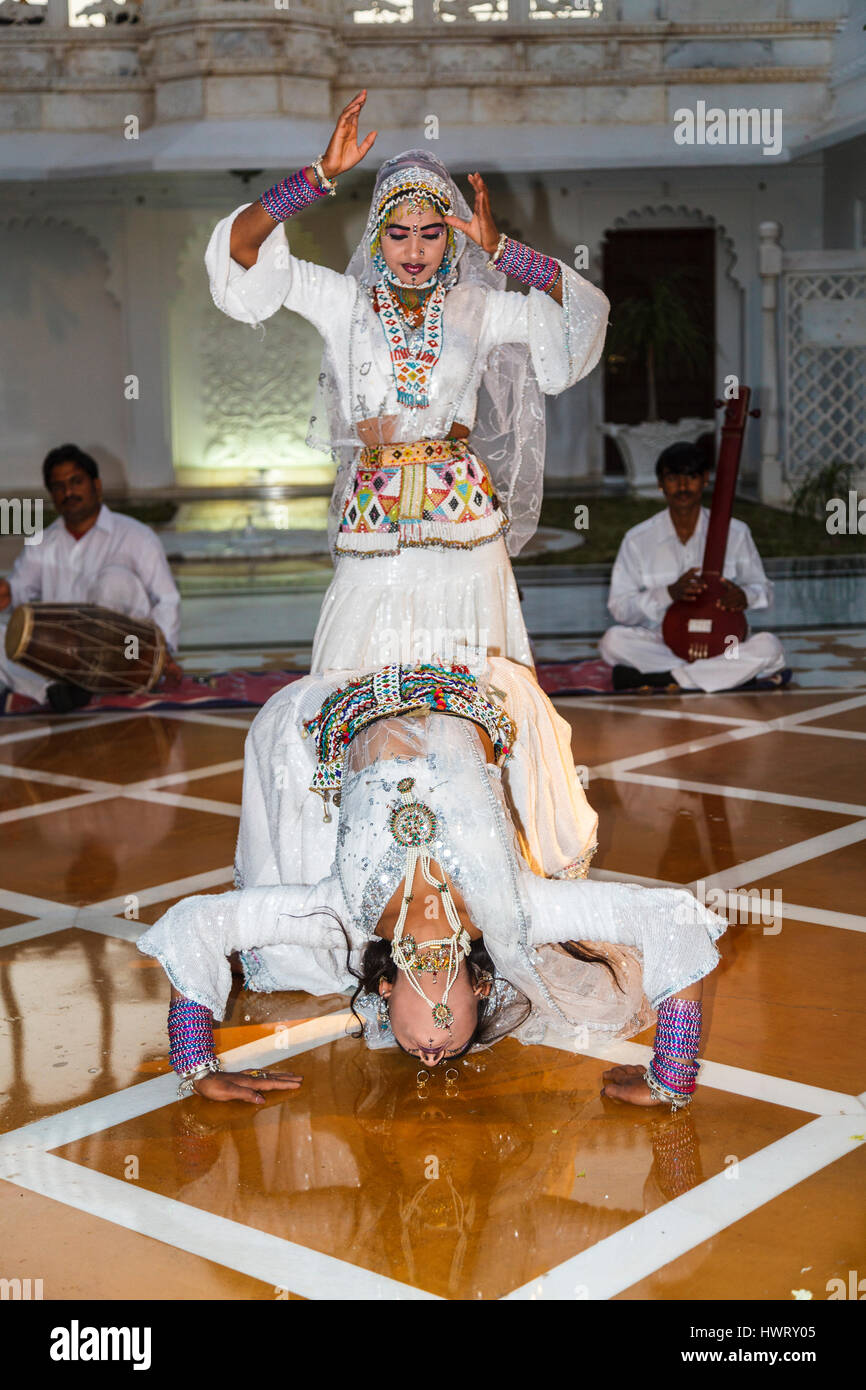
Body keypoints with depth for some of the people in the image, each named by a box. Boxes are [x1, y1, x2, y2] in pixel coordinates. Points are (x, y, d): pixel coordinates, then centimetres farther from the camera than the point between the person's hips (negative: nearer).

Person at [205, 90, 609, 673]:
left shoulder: (475, 308, 10)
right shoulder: (346, 302, 6)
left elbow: (585, 307, 3)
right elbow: (240, 245, -2)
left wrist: (498, 249, -6)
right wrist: (322, 173, -11)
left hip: (464, 519, 1)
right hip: (374, 518, -1)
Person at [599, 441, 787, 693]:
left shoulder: (735, 533, 3)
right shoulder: (638, 540, 0)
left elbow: (763, 589, 10)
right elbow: (619, 608, -3)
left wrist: (744, 596, -14)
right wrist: (669, 593, -18)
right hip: (661, 642, -1)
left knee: (768, 646, -30)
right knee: (613, 640, -31)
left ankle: (657, 678, -26)